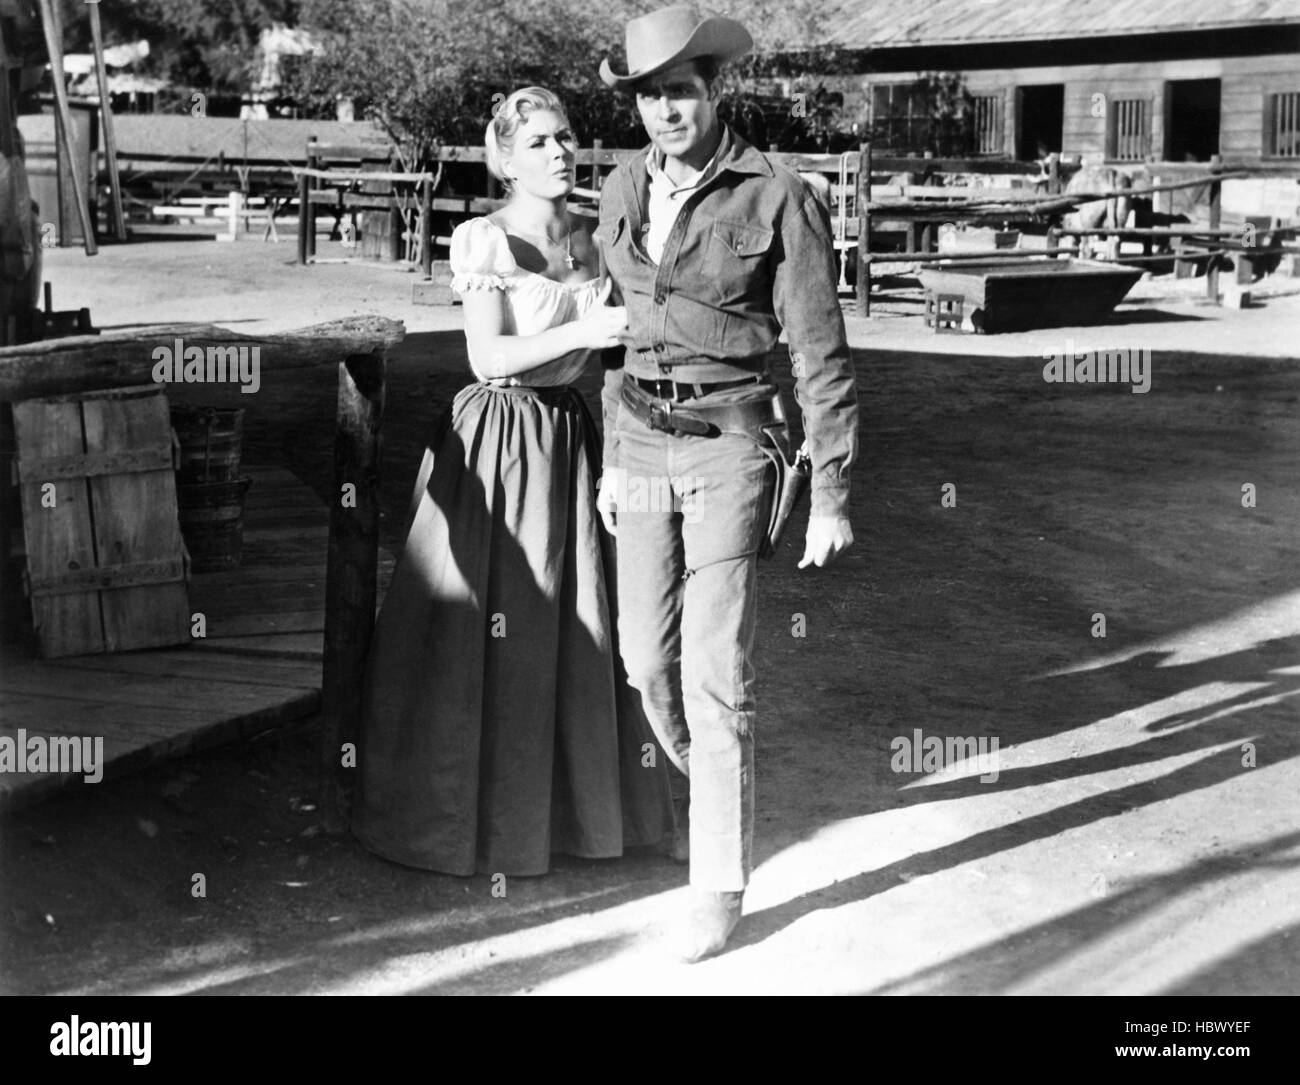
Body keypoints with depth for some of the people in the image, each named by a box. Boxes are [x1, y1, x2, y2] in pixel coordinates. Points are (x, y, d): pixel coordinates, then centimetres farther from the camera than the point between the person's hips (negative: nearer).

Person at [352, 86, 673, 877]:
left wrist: (622, 324, -5)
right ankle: (467, 813, 13)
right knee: (487, 626, -1)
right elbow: (488, 356, -17)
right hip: (500, 439, -6)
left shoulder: (588, 239, 10)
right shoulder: (488, 241, -9)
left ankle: (571, 797, 25)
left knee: (577, 624, 10)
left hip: (572, 438, 6)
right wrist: (583, 330, -26)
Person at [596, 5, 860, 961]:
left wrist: (832, 496, -11)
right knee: (647, 653, 11)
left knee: (715, 672, -8)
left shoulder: (778, 199, -11)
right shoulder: (622, 193, 6)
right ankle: (712, 789, 40)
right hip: (640, 441, 6)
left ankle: (721, 886, 4)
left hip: (729, 446, -5)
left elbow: (822, 353, -9)